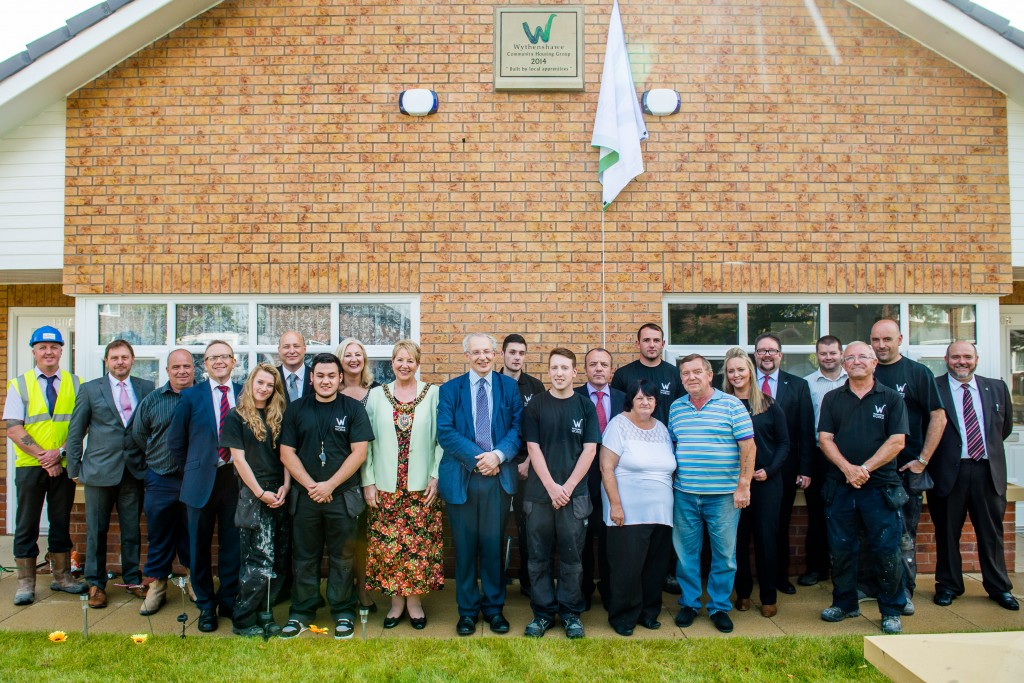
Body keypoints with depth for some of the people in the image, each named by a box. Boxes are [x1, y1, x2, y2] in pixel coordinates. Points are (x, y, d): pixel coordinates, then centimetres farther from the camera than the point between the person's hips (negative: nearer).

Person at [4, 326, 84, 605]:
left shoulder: (76, 384, 4)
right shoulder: (19, 384, 2)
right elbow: (13, 428, -5)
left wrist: (60, 452, -15)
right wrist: (43, 456, -14)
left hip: (64, 465, 1)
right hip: (29, 466, -1)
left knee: (61, 522, 11)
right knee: (27, 525, 6)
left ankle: (62, 576, 23)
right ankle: (25, 582, 17)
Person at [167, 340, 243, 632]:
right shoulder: (191, 396, 2)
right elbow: (175, 441, 6)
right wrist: (190, 471, 5)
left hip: (236, 478, 1)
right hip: (202, 480, 0)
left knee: (233, 545, 8)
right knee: (199, 547, 8)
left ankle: (229, 601, 24)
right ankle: (206, 606, 23)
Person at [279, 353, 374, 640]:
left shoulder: (353, 408, 0)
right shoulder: (296, 409, 5)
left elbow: (359, 453, -6)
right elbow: (287, 453, 2)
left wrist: (330, 485, -12)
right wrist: (311, 485, -9)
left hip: (342, 495, -2)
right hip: (306, 495, 2)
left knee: (342, 557, 7)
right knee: (304, 557, 10)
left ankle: (343, 613, 18)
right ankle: (301, 612, 23)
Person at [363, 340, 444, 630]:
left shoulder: (432, 394, 1)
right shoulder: (377, 395, 6)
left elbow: (441, 439, 1)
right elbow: (367, 441, 5)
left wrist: (436, 477, -5)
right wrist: (368, 482, 0)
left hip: (422, 486, -1)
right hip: (386, 486, 1)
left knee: (419, 543, 3)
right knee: (387, 545, 4)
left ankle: (414, 600, 19)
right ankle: (396, 600, 20)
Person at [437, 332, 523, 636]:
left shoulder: (509, 387, 8)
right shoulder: (450, 389, 6)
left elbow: (517, 427, 1)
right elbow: (445, 432, -4)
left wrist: (498, 454, -16)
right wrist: (476, 458, -14)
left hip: (498, 477, 0)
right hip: (461, 478, 0)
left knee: (493, 545, 7)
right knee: (465, 547, 7)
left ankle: (494, 607, 22)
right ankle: (467, 610, 21)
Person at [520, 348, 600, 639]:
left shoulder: (585, 405, 3)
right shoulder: (535, 405, 2)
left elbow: (589, 450, -1)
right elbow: (533, 448, -2)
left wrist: (567, 487, -9)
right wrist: (551, 487, -11)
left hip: (574, 494, 0)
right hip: (539, 493, 0)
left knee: (572, 557, 7)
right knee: (539, 557, 7)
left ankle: (571, 612, 21)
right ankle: (543, 611, 21)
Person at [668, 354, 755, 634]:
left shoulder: (731, 405, -4)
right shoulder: (676, 408, 8)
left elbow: (747, 447, -6)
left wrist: (743, 486, -11)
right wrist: (669, 483, 9)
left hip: (723, 495, -3)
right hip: (684, 494, 3)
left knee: (724, 554, 6)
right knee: (686, 552, 10)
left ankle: (720, 607, 21)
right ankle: (689, 603, 26)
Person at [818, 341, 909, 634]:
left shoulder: (891, 398, 4)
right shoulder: (832, 399, 9)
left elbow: (897, 441, -5)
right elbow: (825, 438, 3)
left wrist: (865, 469, -13)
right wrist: (848, 468, -12)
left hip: (880, 486, -2)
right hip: (840, 486, 2)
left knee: (886, 550, 0)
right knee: (840, 548, 8)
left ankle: (892, 611, 15)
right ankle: (844, 603, 24)